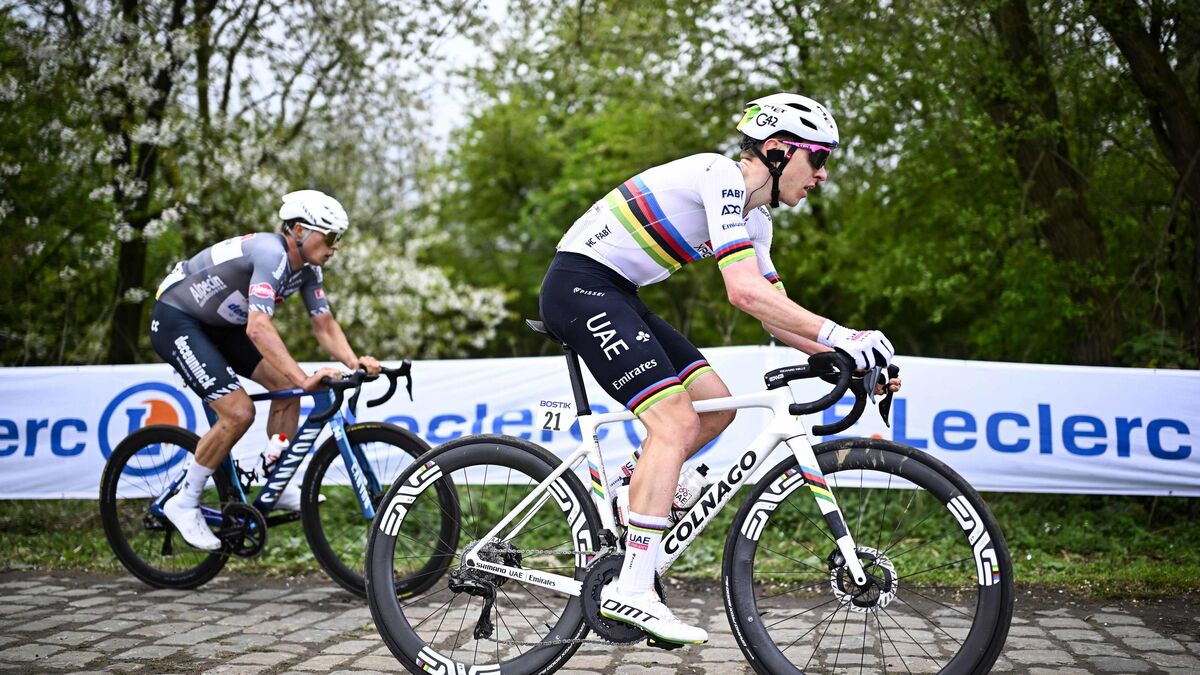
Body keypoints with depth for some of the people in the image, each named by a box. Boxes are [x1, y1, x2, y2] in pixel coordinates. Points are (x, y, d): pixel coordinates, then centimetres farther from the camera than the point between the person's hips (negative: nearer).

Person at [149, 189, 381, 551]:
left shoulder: (308, 267, -3)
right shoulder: (272, 253, -30)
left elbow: (324, 324, -5)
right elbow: (258, 328, -41)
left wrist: (354, 362, -23)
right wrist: (305, 379, -48)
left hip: (217, 324, 9)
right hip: (175, 321, -9)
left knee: (286, 387, 0)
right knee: (239, 412, -18)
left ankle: (280, 485, 11)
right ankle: (184, 503, -2)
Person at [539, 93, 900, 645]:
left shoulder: (754, 219, 13)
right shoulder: (721, 176, -16)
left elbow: (776, 313, 12)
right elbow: (745, 292, -27)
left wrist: (847, 355, 0)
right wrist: (839, 334, -26)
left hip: (616, 296, 10)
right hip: (580, 285, -10)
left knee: (715, 405, 5)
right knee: (676, 420, -18)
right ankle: (630, 591, -18)